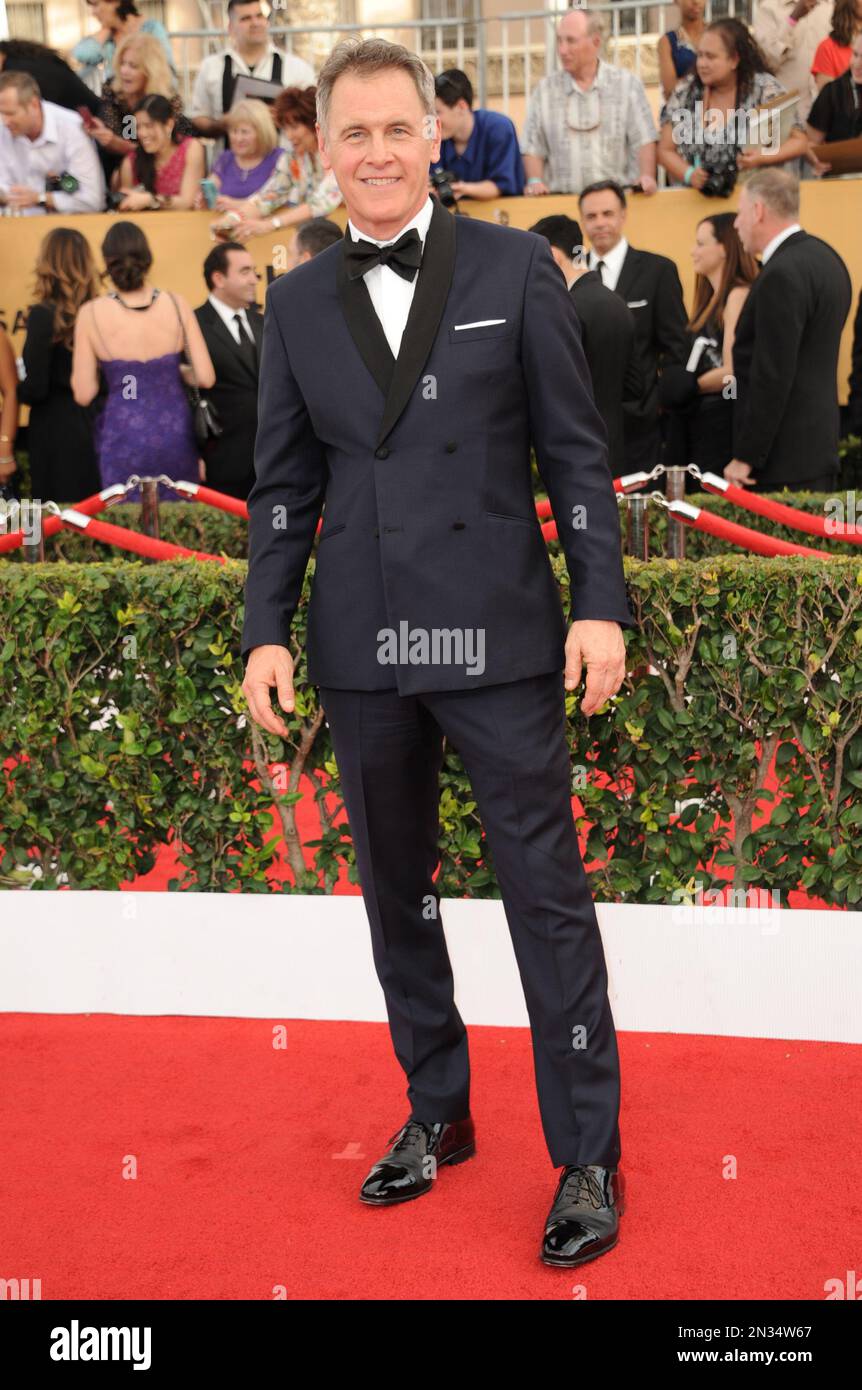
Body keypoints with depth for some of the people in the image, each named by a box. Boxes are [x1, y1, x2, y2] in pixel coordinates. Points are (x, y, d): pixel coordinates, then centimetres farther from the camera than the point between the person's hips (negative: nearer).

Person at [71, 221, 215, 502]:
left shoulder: (92, 313, -10)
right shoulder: (176, 305, -6)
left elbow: (83, 394, -8)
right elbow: (206, 377, -5)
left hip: (125, 435, -1)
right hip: (174, 431, 1)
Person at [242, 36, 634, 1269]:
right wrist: (266, 630, 1)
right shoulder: (297, 302, 8)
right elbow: (283, 485, 10)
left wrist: (600, 605, -7)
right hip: (363, 648, 4)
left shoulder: (514, 267, 1)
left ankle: (587, 1158, 13)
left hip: (499, 637, -3)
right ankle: (437, 1115, 32)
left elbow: (575, 449, 0)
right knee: (395, 892, 14)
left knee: (548, 896, 0)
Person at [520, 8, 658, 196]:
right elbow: (532, 148, 11)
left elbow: (644, 140, 4)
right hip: (561, 200, 1)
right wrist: (535, 181, -7)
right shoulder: (545, 90, 12)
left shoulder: (627, 83, 8)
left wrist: (647, 177, -13)